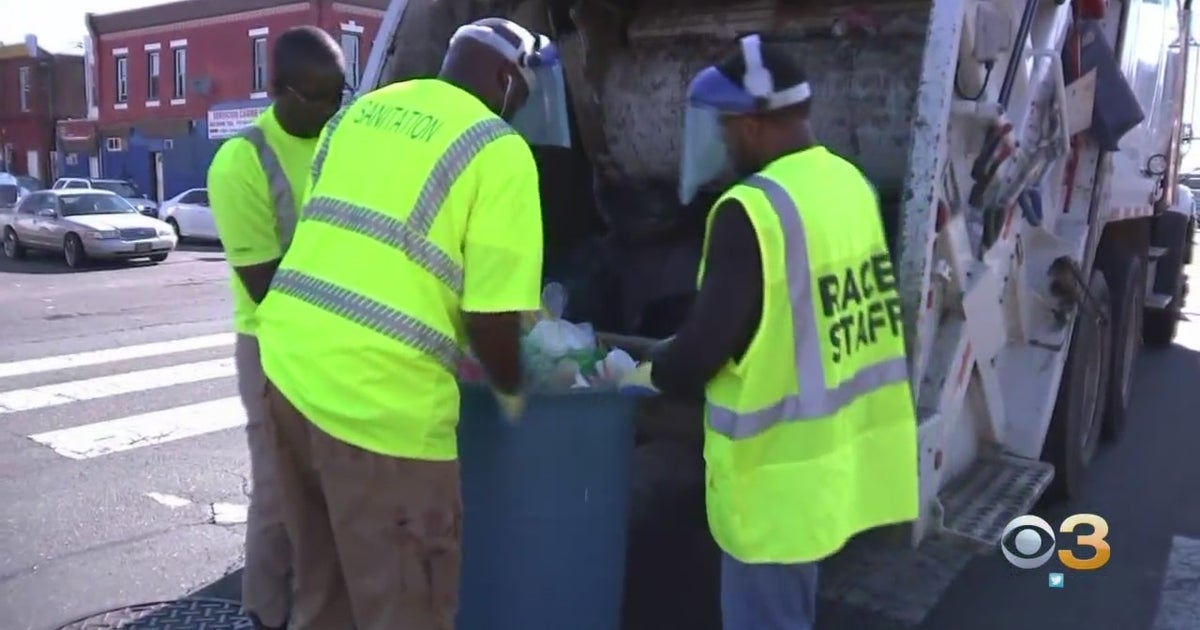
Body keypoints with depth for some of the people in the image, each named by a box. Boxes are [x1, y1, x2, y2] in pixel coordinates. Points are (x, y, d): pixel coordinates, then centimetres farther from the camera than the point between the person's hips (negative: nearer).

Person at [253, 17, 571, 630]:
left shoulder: (360, 109, 16)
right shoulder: (499, 149, -5)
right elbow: (490, 316, -10)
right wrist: (510, 390, 11)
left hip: (288, 359, 8)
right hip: (377, 393, -7)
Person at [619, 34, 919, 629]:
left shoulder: (753, 209, -23)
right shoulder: (851, 183, 3)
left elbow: (703, 347, -20)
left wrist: (649, 372, 0)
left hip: (782, 470, -8)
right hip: (842, 453, 9)